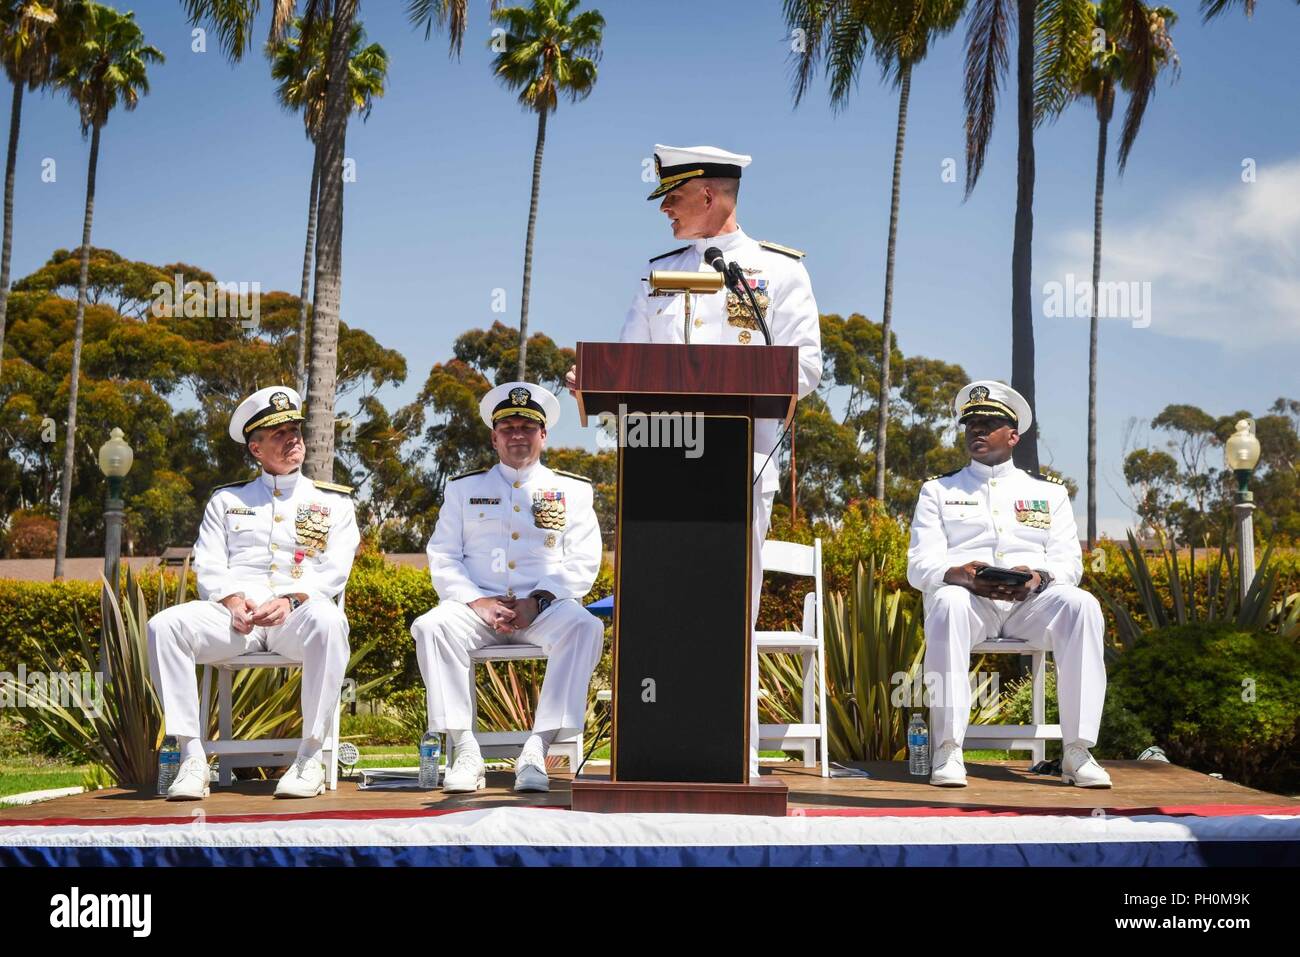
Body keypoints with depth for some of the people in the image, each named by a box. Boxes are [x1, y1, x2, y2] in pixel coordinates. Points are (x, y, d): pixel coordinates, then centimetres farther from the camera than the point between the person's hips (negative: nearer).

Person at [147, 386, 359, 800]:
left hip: (298, 611, -2)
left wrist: (291, 600, -14)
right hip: (234, 611, 2)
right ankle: (192, 758, -27)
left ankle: (310, 757, -31)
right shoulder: (227, 501, 24)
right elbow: (208, 567, 13)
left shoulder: (332, 502, 19)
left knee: (328, 623, -39)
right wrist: (233, 600, -10)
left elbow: (334, 571, 5)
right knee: (164, 625, -28)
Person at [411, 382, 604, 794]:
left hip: (546, 607, -1)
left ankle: (537, 750, -37)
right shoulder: (464, 489, 18)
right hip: (477, 603, 1)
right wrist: (478, 602, -10)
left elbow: (583, 563, 4)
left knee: (584, 628, -34)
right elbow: (443, 558, 9)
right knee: (431, 627, -30)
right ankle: (465, 750, -31)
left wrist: (537, 601, -13)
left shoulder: (572, 491, 15)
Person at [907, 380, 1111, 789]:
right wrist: (960, 574, -18)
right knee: (947, 603, -38)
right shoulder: (938, 491, 19)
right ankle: (947, 751, -40)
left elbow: (1069, 563, 10)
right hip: (966, 594, -1)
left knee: (1082, 606, -32)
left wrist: (1037, 577, -15)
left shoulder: (1049, 492, 22)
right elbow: (920, 565, 6)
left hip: (1032, 601, 1)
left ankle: (1077, 753, -32)